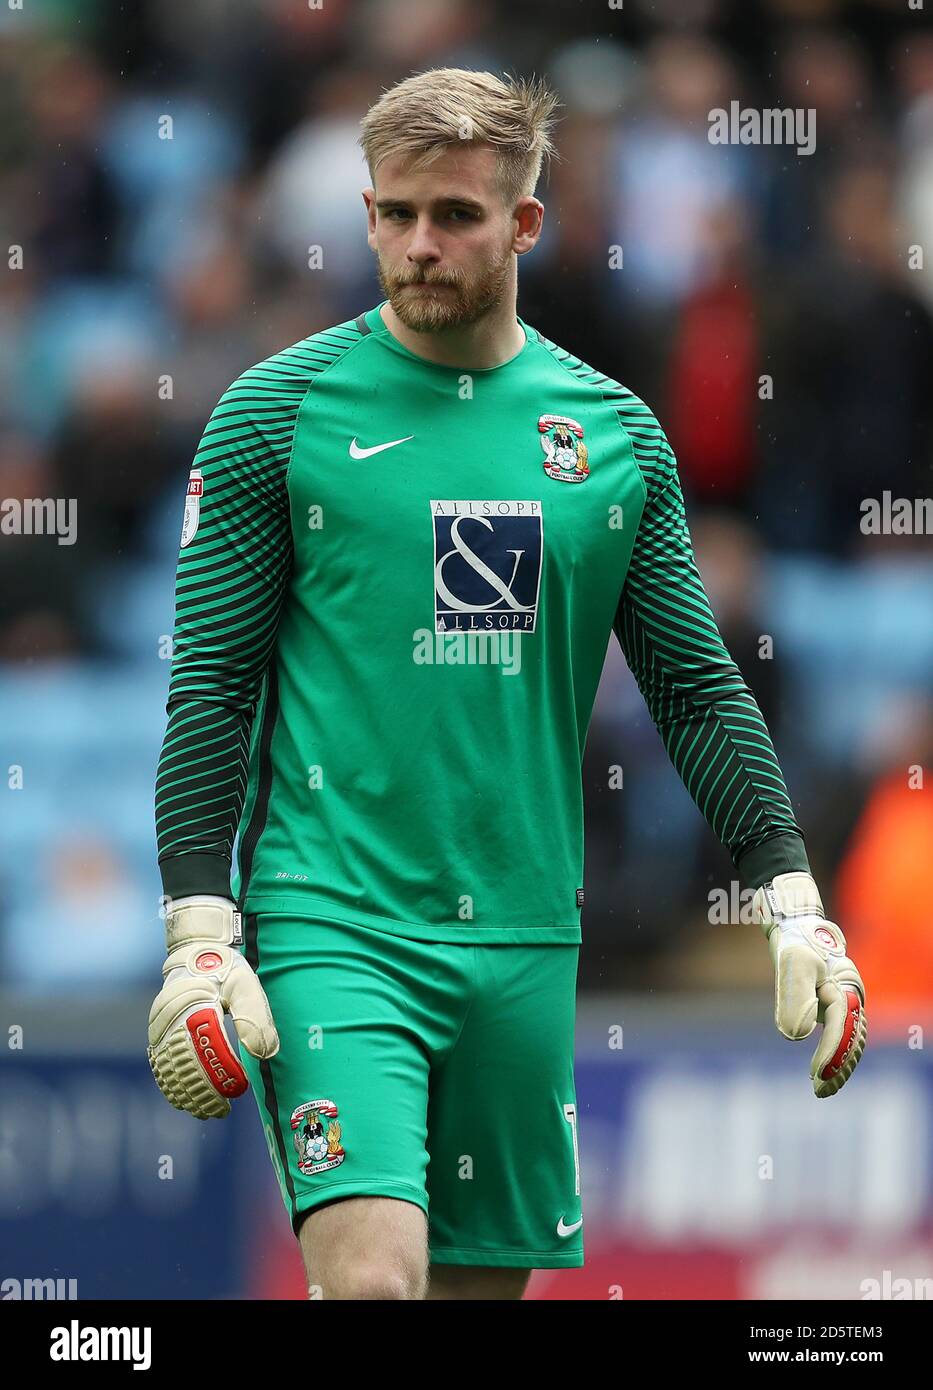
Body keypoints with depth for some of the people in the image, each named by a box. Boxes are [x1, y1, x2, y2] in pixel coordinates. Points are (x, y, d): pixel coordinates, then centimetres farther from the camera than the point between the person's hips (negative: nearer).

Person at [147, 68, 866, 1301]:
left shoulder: (616, 433, 8)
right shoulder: (279, 410, -2)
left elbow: (697, 685, 13)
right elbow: (211, 683, -2)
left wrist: (791, 901, 5)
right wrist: (200, 931, -10)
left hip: (525, 934, 4)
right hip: (330, 924, -4)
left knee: (491, 1278, 8)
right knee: (371, 1277, -20)